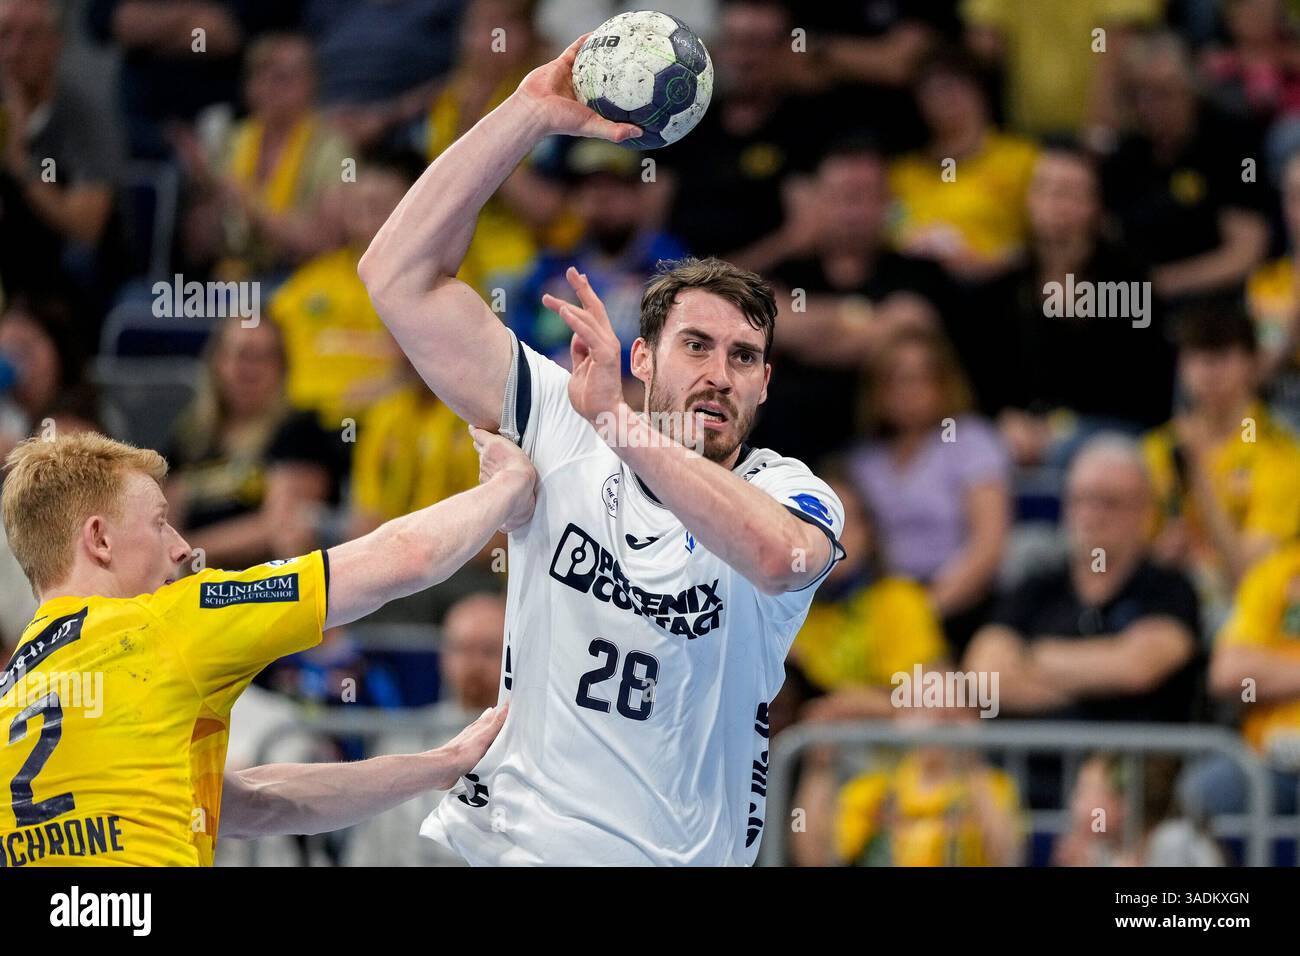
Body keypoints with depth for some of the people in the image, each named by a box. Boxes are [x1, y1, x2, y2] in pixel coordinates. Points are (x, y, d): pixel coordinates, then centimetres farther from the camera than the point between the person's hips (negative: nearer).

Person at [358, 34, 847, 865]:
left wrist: (616, 421, -33)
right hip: (500, 840, 0)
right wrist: (533, 112, -7)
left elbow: (775, 556, -29)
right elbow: (400, 275, -1)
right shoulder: (563, 431, 3)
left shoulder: (788, 493, -2)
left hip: (680, 857, 1)